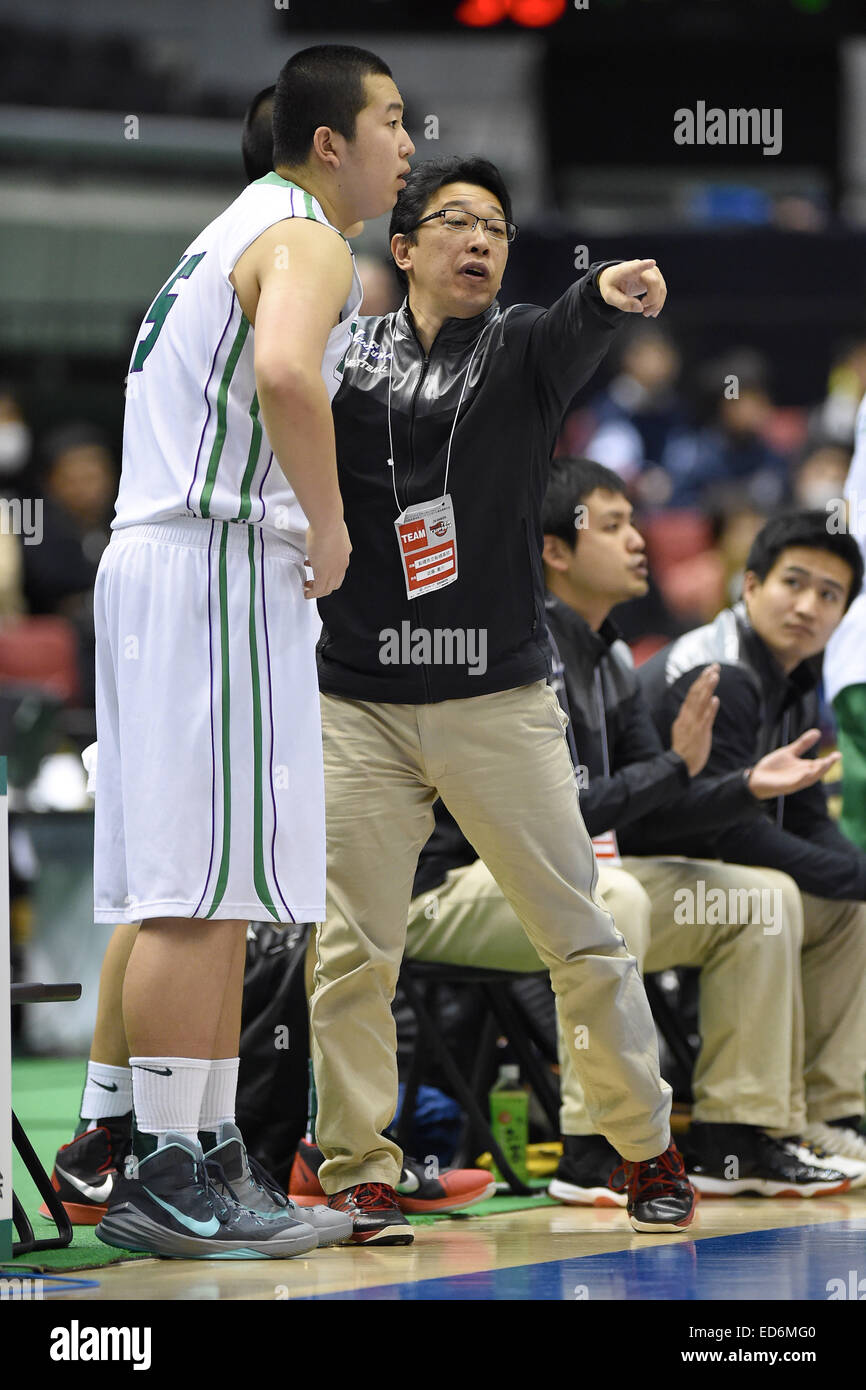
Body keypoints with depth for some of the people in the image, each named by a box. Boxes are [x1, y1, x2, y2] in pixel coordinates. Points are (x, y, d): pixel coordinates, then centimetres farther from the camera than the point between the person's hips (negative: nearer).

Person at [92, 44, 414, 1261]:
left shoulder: (246, 228, 22)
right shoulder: (308, 241, -10)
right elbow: (284, 371, -30)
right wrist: (330, 522, -19)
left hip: (160, 557, 10)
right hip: (221, 561, -10)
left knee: (214, 892, 11)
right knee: (201, 890, -10)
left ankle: (212, 1155, 14)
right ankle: (163, 1180, -11)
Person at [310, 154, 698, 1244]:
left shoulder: (523, 349, 3)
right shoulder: (342, 358, 7)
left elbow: (571, 336, -21)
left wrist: (606, 295, -44)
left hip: (500, 701, 0)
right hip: (359, 705, 0)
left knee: (582, 939, 3)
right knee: (353, 951, -1)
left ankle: (647, 1148, 16)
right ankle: (356, 1172, 10)